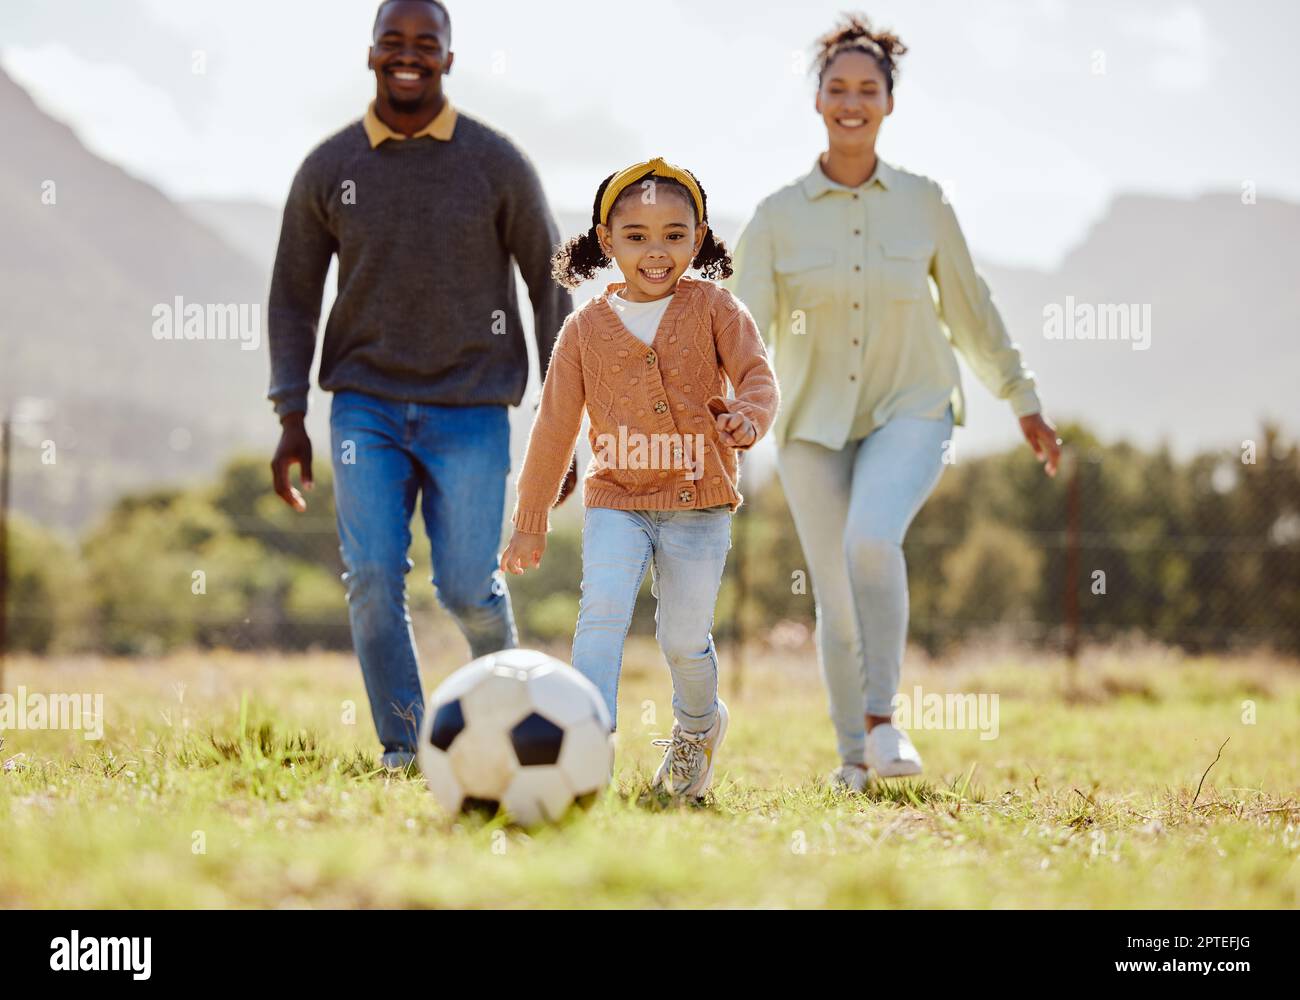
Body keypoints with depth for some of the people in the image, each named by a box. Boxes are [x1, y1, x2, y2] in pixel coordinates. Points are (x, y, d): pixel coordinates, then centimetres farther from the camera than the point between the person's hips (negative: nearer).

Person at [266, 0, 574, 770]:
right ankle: (403, 749, 3)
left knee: (466, 586, -6)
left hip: (470, 407, -1)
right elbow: (294, 296, 11)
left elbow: (553, 283, 4)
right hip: (366, 402, 1)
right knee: (373, 580, -10)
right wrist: (291, 419, 3)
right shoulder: (329, 169, 4)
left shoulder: (498, 164, -1)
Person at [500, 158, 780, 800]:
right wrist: (530, 522, 11)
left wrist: (748, 417, -32)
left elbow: (757, 375, -6)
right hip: (616, 499, 1)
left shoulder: (713, 307, 1)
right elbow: (555, 426, 8)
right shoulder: (587, 327, 4)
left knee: (683, 637, 3)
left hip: (698, 502, -1)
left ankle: (698, 725, 34)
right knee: (602, 613, -20)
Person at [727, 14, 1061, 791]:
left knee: (871, 539, -29)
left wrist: (1027, 405, 16)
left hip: (911, 411, -1)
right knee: (837, 600, 3)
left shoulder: (924, 203, 2)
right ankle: (853, 757, 22)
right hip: (815, 422, 1)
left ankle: (884, 721, -16)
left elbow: (972, 310, 12)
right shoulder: (779, 216, -1)